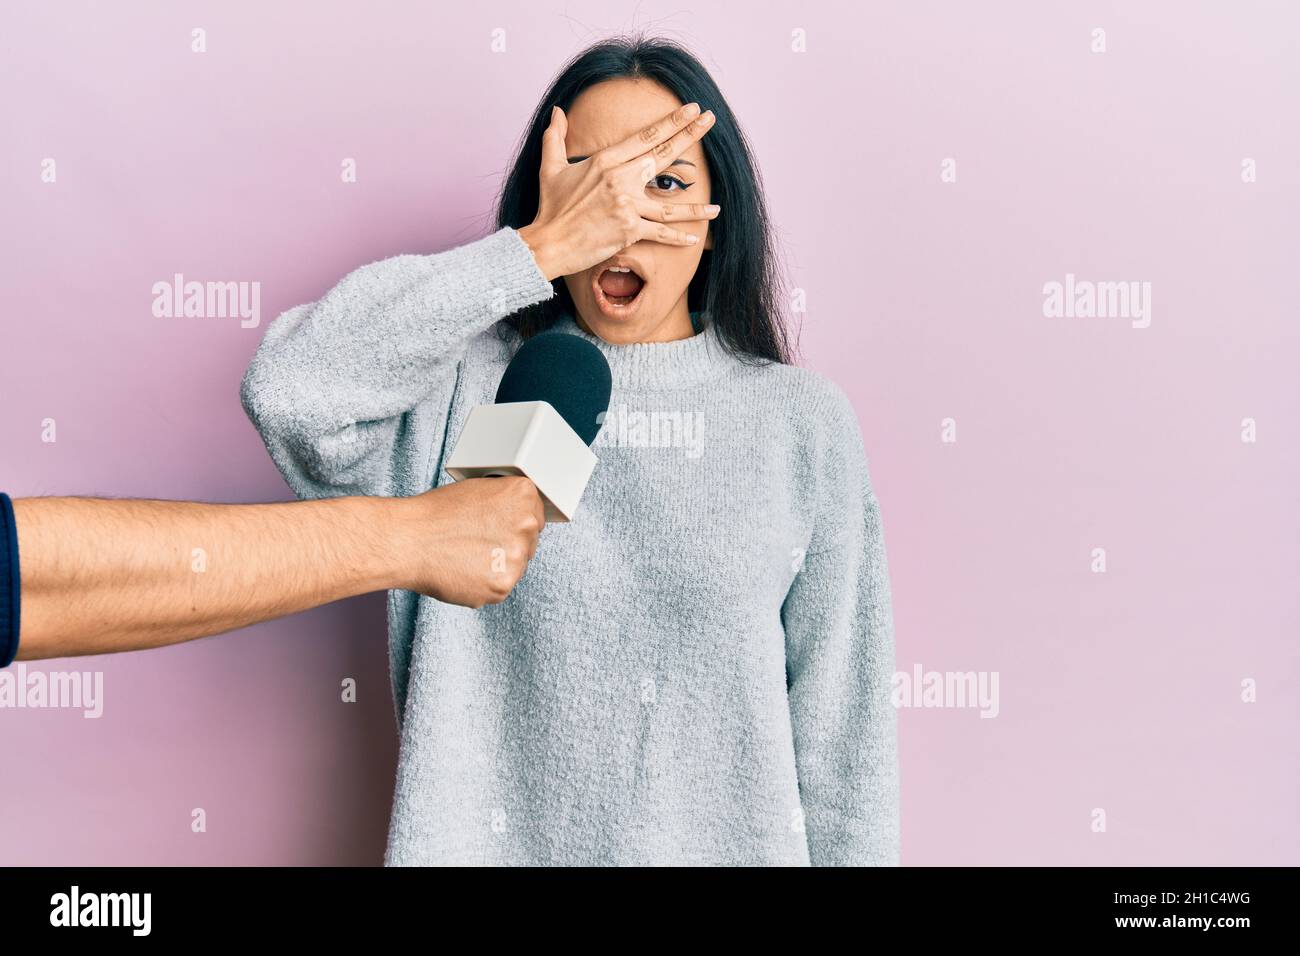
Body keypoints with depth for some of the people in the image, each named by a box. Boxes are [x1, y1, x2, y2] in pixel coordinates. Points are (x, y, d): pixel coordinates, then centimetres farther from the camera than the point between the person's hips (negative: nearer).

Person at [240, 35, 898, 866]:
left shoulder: (807, 422, -5)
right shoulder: (467, 390, -7)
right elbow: (288, 390, -26)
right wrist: (541, 248, -24)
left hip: (732, 839, 1)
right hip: (493, 837, 0)